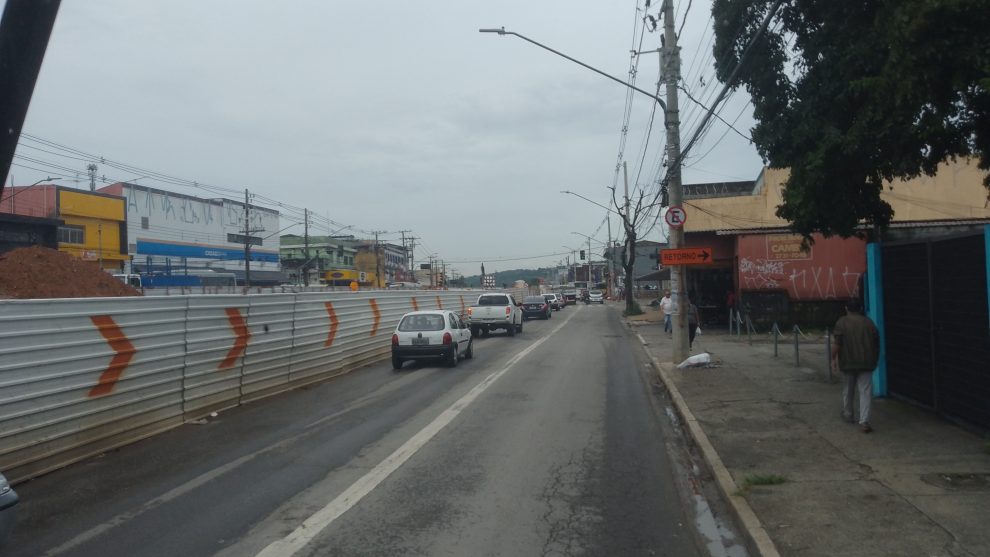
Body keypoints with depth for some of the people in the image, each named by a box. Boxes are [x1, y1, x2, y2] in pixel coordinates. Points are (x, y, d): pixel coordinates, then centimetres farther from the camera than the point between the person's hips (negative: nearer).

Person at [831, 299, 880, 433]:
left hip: (848, 362, -1)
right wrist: (875, 360, 23)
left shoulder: (842, 322, -3)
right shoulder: (869, 322, 6)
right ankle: (864, 421, -10)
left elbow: (836, 344, -10)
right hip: (866, 363, 1)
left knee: (848, 390, 16)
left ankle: (848, 414, 33)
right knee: (865, 392, -2)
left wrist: (834, 358, 0)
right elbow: (877, 343, 11)